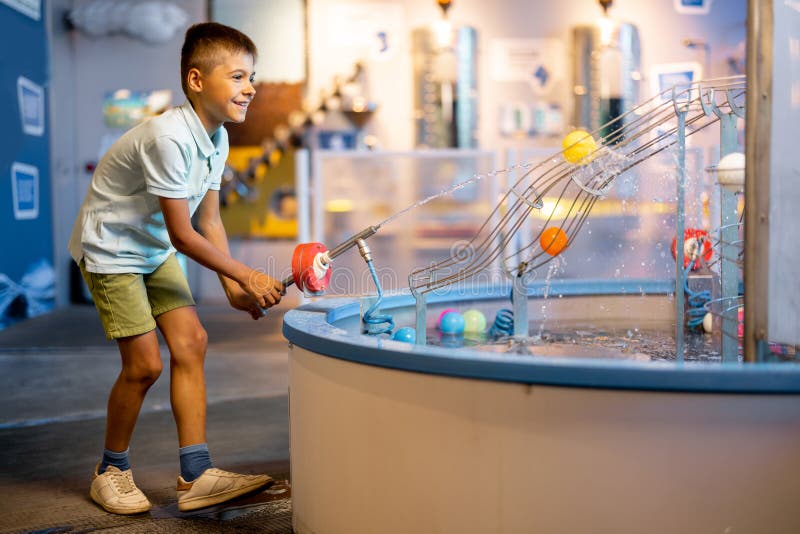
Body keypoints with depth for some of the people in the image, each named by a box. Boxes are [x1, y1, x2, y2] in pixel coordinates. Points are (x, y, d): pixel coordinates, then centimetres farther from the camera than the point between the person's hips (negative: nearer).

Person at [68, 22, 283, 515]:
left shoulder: (217, 137, -2)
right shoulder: (169, 137, -29)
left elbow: (210, 221, 2)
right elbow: (183, 235, -25)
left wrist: (233, 287, -6)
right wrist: (247, 276, -19)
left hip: (155, 250, 8)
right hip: (110, 249, -8)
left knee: (191, 342, 0)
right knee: (145, 363, -7)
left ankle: (196, 476, 5)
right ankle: (112, 471, 17)